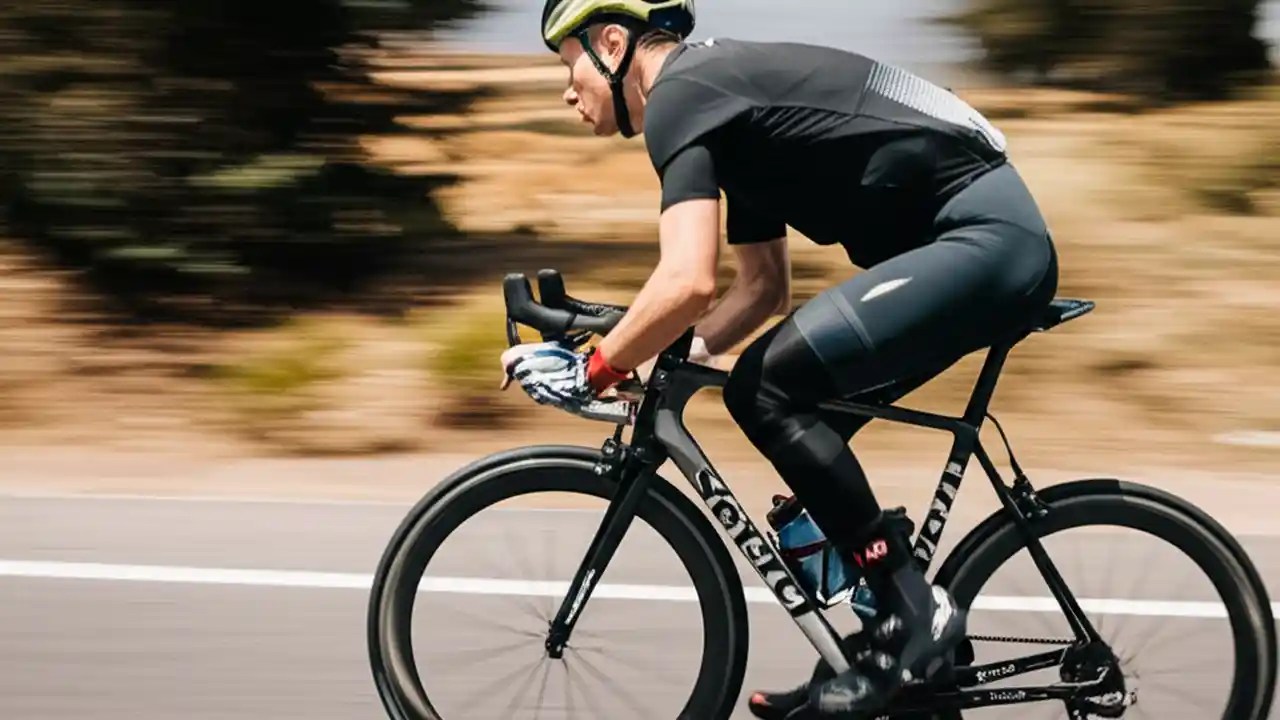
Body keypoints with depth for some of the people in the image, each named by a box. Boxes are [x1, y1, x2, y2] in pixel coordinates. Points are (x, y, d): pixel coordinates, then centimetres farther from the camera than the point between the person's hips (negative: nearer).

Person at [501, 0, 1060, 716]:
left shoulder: (678, 94, -10)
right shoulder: (724, 87, 21)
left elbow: (687, 281, -23)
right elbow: (764, 286, 26)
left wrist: (591, 371, -9)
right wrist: (658, 358, 16)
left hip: (986, 236, -10)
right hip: (995, 239, 10)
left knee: (769, 388, -17)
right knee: (792, 414, 10)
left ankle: (915, 613, -8)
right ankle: (903, 659, 13)